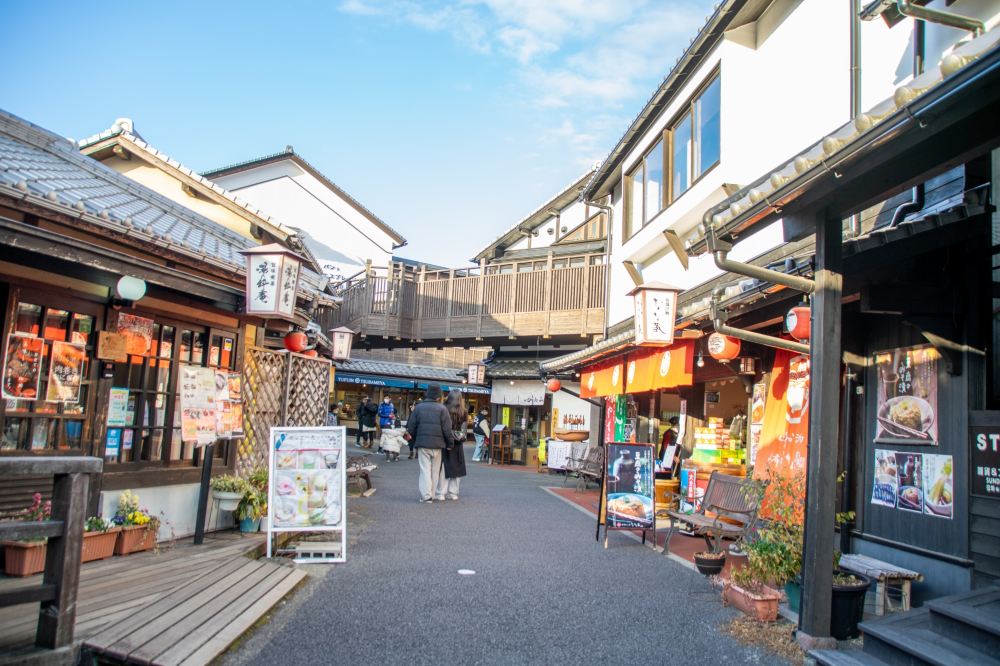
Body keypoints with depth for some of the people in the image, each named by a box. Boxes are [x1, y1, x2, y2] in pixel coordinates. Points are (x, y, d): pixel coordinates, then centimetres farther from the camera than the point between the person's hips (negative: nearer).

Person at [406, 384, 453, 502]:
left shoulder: (418, 407, 2)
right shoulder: (442, 409, -5)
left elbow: (411, 427, 4)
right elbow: (447, 429, -8)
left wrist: (415, 440, 19)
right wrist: (450, 442, 5)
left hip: (422, 443, 1)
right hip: (437, 444, -1)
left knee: (425, 470, 3)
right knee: (435, 471, 11)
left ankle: (426, 495, -6)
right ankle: (431, 495, 15)